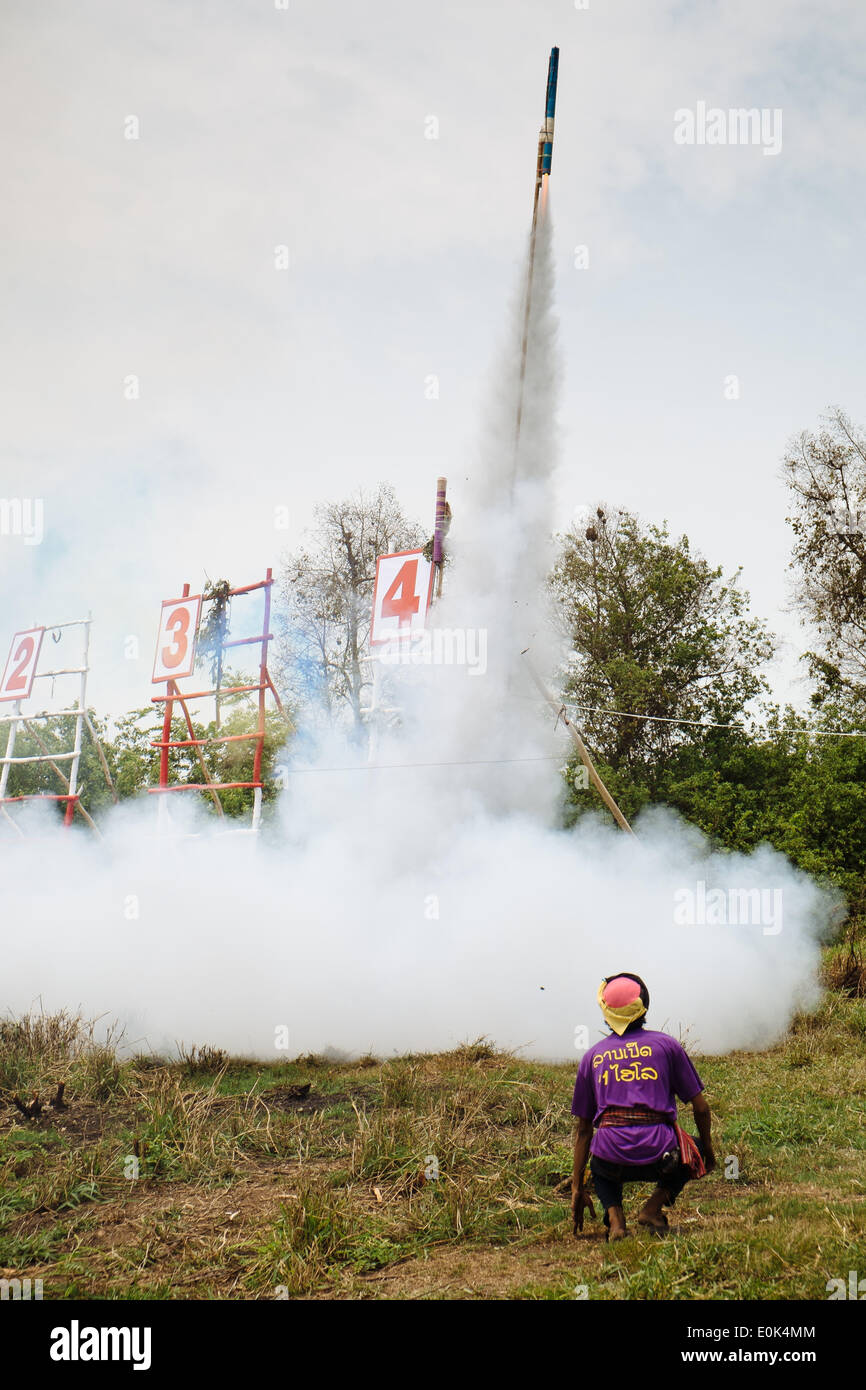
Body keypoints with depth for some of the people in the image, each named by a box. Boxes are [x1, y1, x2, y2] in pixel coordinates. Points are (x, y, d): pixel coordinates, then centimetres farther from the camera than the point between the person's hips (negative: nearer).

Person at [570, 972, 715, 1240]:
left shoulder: (592, 1056, 15)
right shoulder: (666, 1044, 10)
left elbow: (583, 1129, 18)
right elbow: (700, 1107, 12)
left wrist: (577, 1188, 25)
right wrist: (707, 1149, 31)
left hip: (612, 1162, 2)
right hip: (658, 1158, -1)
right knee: (693, 1150, 32)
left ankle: (614, 1218, 6)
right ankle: (653, 1207, 6)